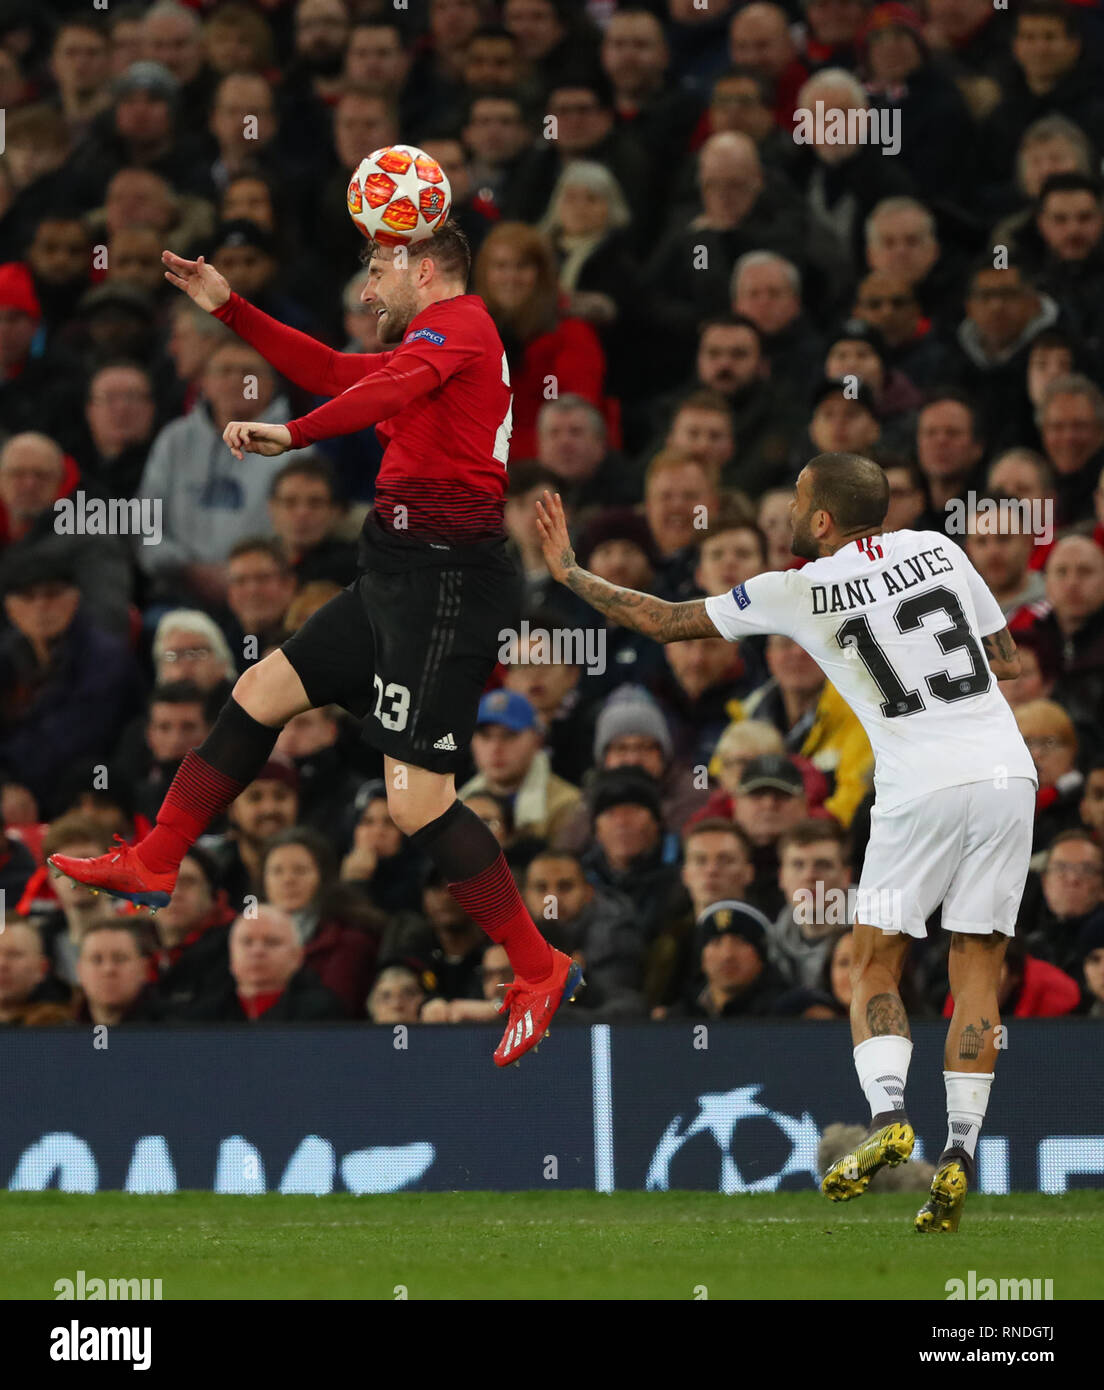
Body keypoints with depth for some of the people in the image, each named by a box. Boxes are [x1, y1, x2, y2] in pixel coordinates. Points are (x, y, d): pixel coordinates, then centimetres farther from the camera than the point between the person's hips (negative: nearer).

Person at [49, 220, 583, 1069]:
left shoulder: (457, 324, -9)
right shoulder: (451, 341, 22)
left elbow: (395, 387, -30)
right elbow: (332, 373, 33)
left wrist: (292, 435, -42)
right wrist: (227, 307, 32)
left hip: (445, 579, -11)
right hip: (404, 578, 11)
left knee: (417, 802, -14)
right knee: (261, 694, 15)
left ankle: (541, 973, -7)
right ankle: (153, 868, 22)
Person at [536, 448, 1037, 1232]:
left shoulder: (801, 592, 1)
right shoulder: (937, 548, 11)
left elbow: (665, 622, 9)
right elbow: (1006, 660, 19)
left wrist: (571, 573, 19)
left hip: (922, 787, -4)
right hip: (1008, 773, 4)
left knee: (876, 964, 9)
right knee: (978, 966, 7)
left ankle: (887, 1116, -15)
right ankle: (960, 1155, -3)